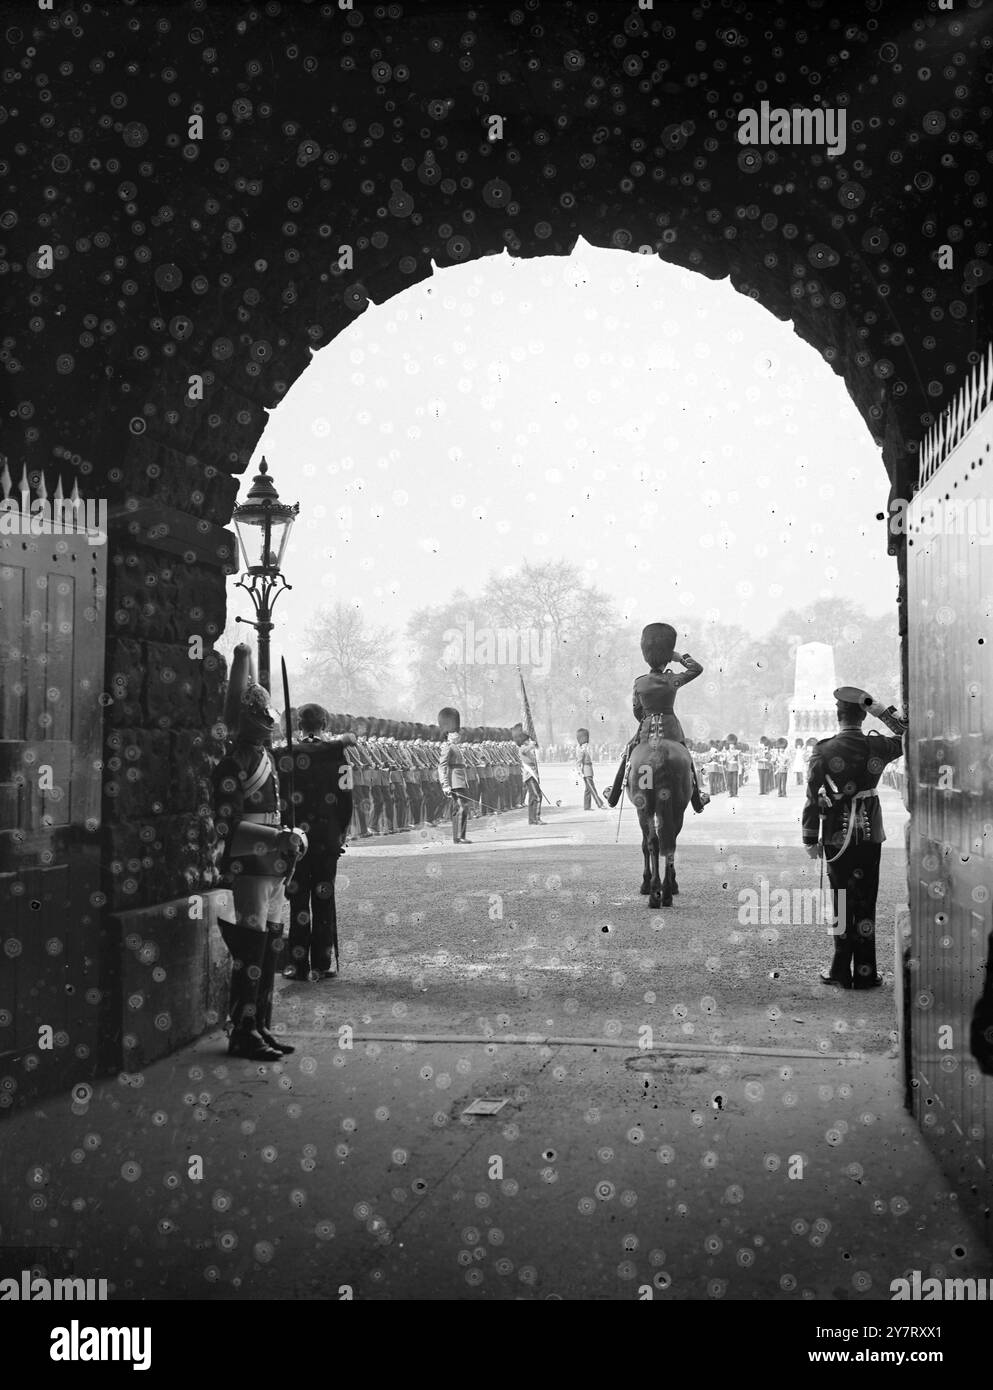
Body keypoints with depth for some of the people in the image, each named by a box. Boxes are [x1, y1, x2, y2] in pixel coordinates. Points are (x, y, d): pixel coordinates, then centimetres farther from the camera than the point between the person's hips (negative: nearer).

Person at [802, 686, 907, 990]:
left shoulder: (823, 752, -11)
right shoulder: (878, 747, -5)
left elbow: (812, 799, -9)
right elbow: (907, 735, 16)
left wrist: (810, 840, -1)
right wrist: (880, 711, 6)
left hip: (836, 839, -1)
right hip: (870, 837, 2)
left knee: (842, 905, 8)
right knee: (865, 904, 8)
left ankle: (841, 972, 13)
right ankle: (865, 973, 12)